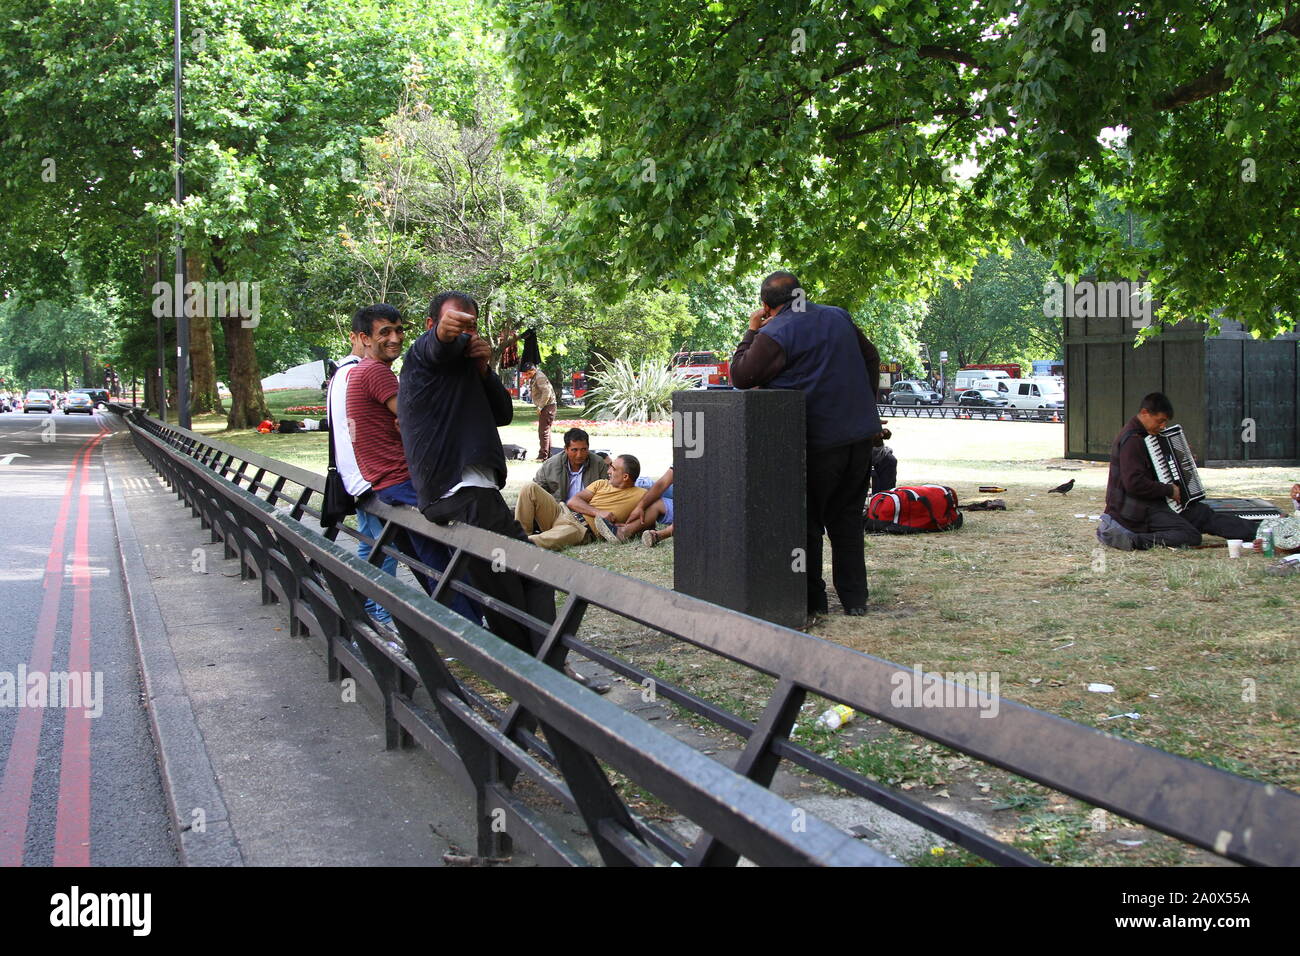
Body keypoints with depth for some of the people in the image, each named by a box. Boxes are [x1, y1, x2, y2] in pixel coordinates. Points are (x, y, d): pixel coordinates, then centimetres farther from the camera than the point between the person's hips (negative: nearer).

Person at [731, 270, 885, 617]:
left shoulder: (774, 334, -12)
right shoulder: (839, 317, 11)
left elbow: (741, 376, -9)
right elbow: (871, 358, 20)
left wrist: (751, 332, 2)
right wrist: (863, 408, 25)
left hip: (818, 442, -6)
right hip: (861, 435, 6)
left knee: (806, 522, 5)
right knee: (847, 517, 14)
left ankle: (812, 599, 8)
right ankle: (854, 599, 16)